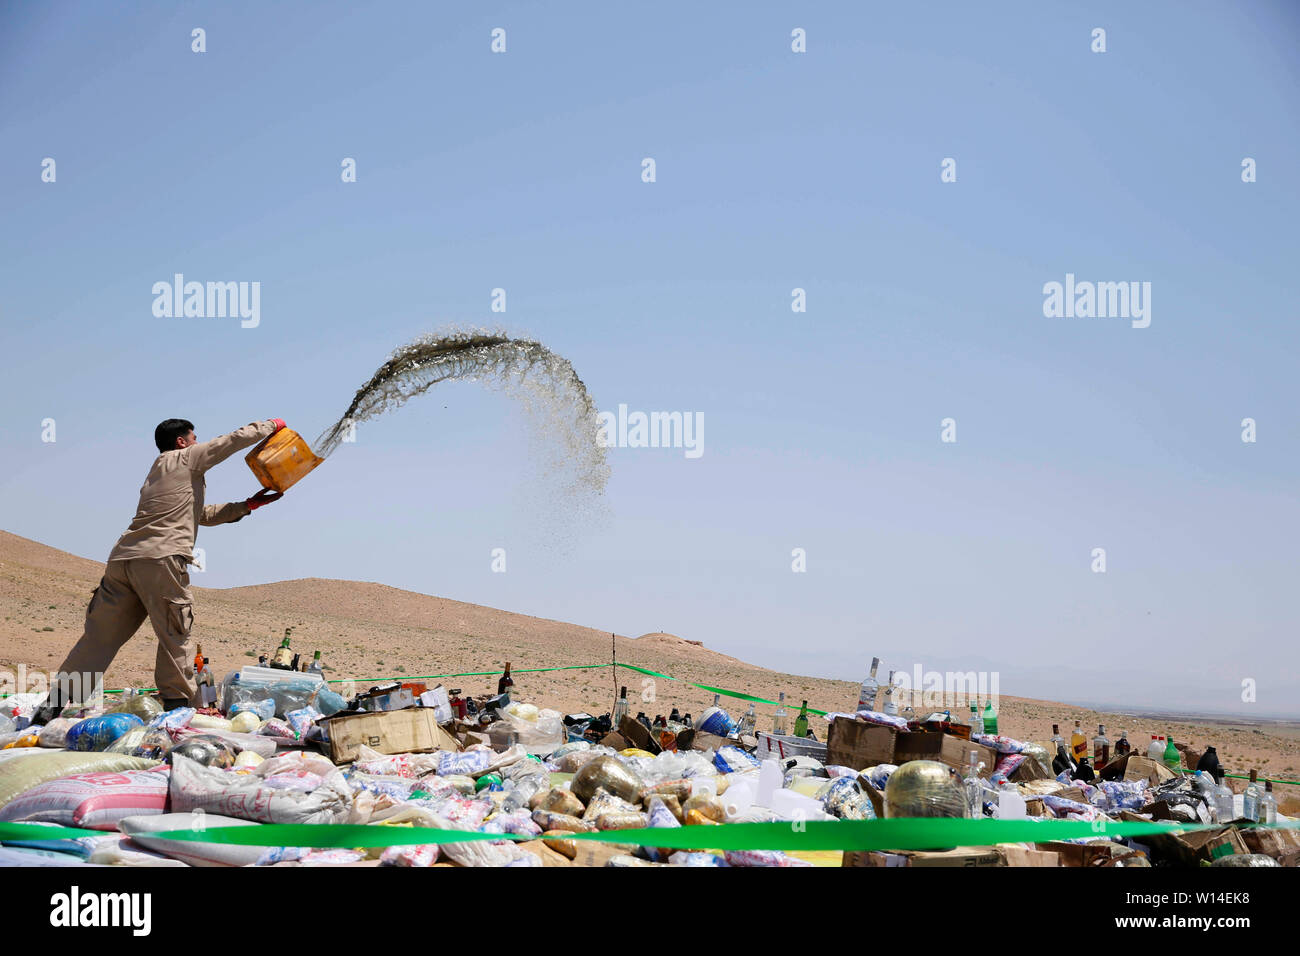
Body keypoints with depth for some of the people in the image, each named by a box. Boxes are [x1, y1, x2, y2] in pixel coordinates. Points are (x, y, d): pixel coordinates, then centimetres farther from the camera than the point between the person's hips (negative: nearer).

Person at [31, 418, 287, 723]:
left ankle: (55, 704, 1)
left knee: (101, 635, 6)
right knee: (173, 635, 2)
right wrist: (271, 425, 29)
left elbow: (203, 514, 39)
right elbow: (236, 439, 12)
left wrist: (247, 506, 37)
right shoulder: (186, 458, 11)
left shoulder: (158, 471, 33)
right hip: (160, 558, -8)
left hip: (123, 558, 8)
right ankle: (177, 704, 3)